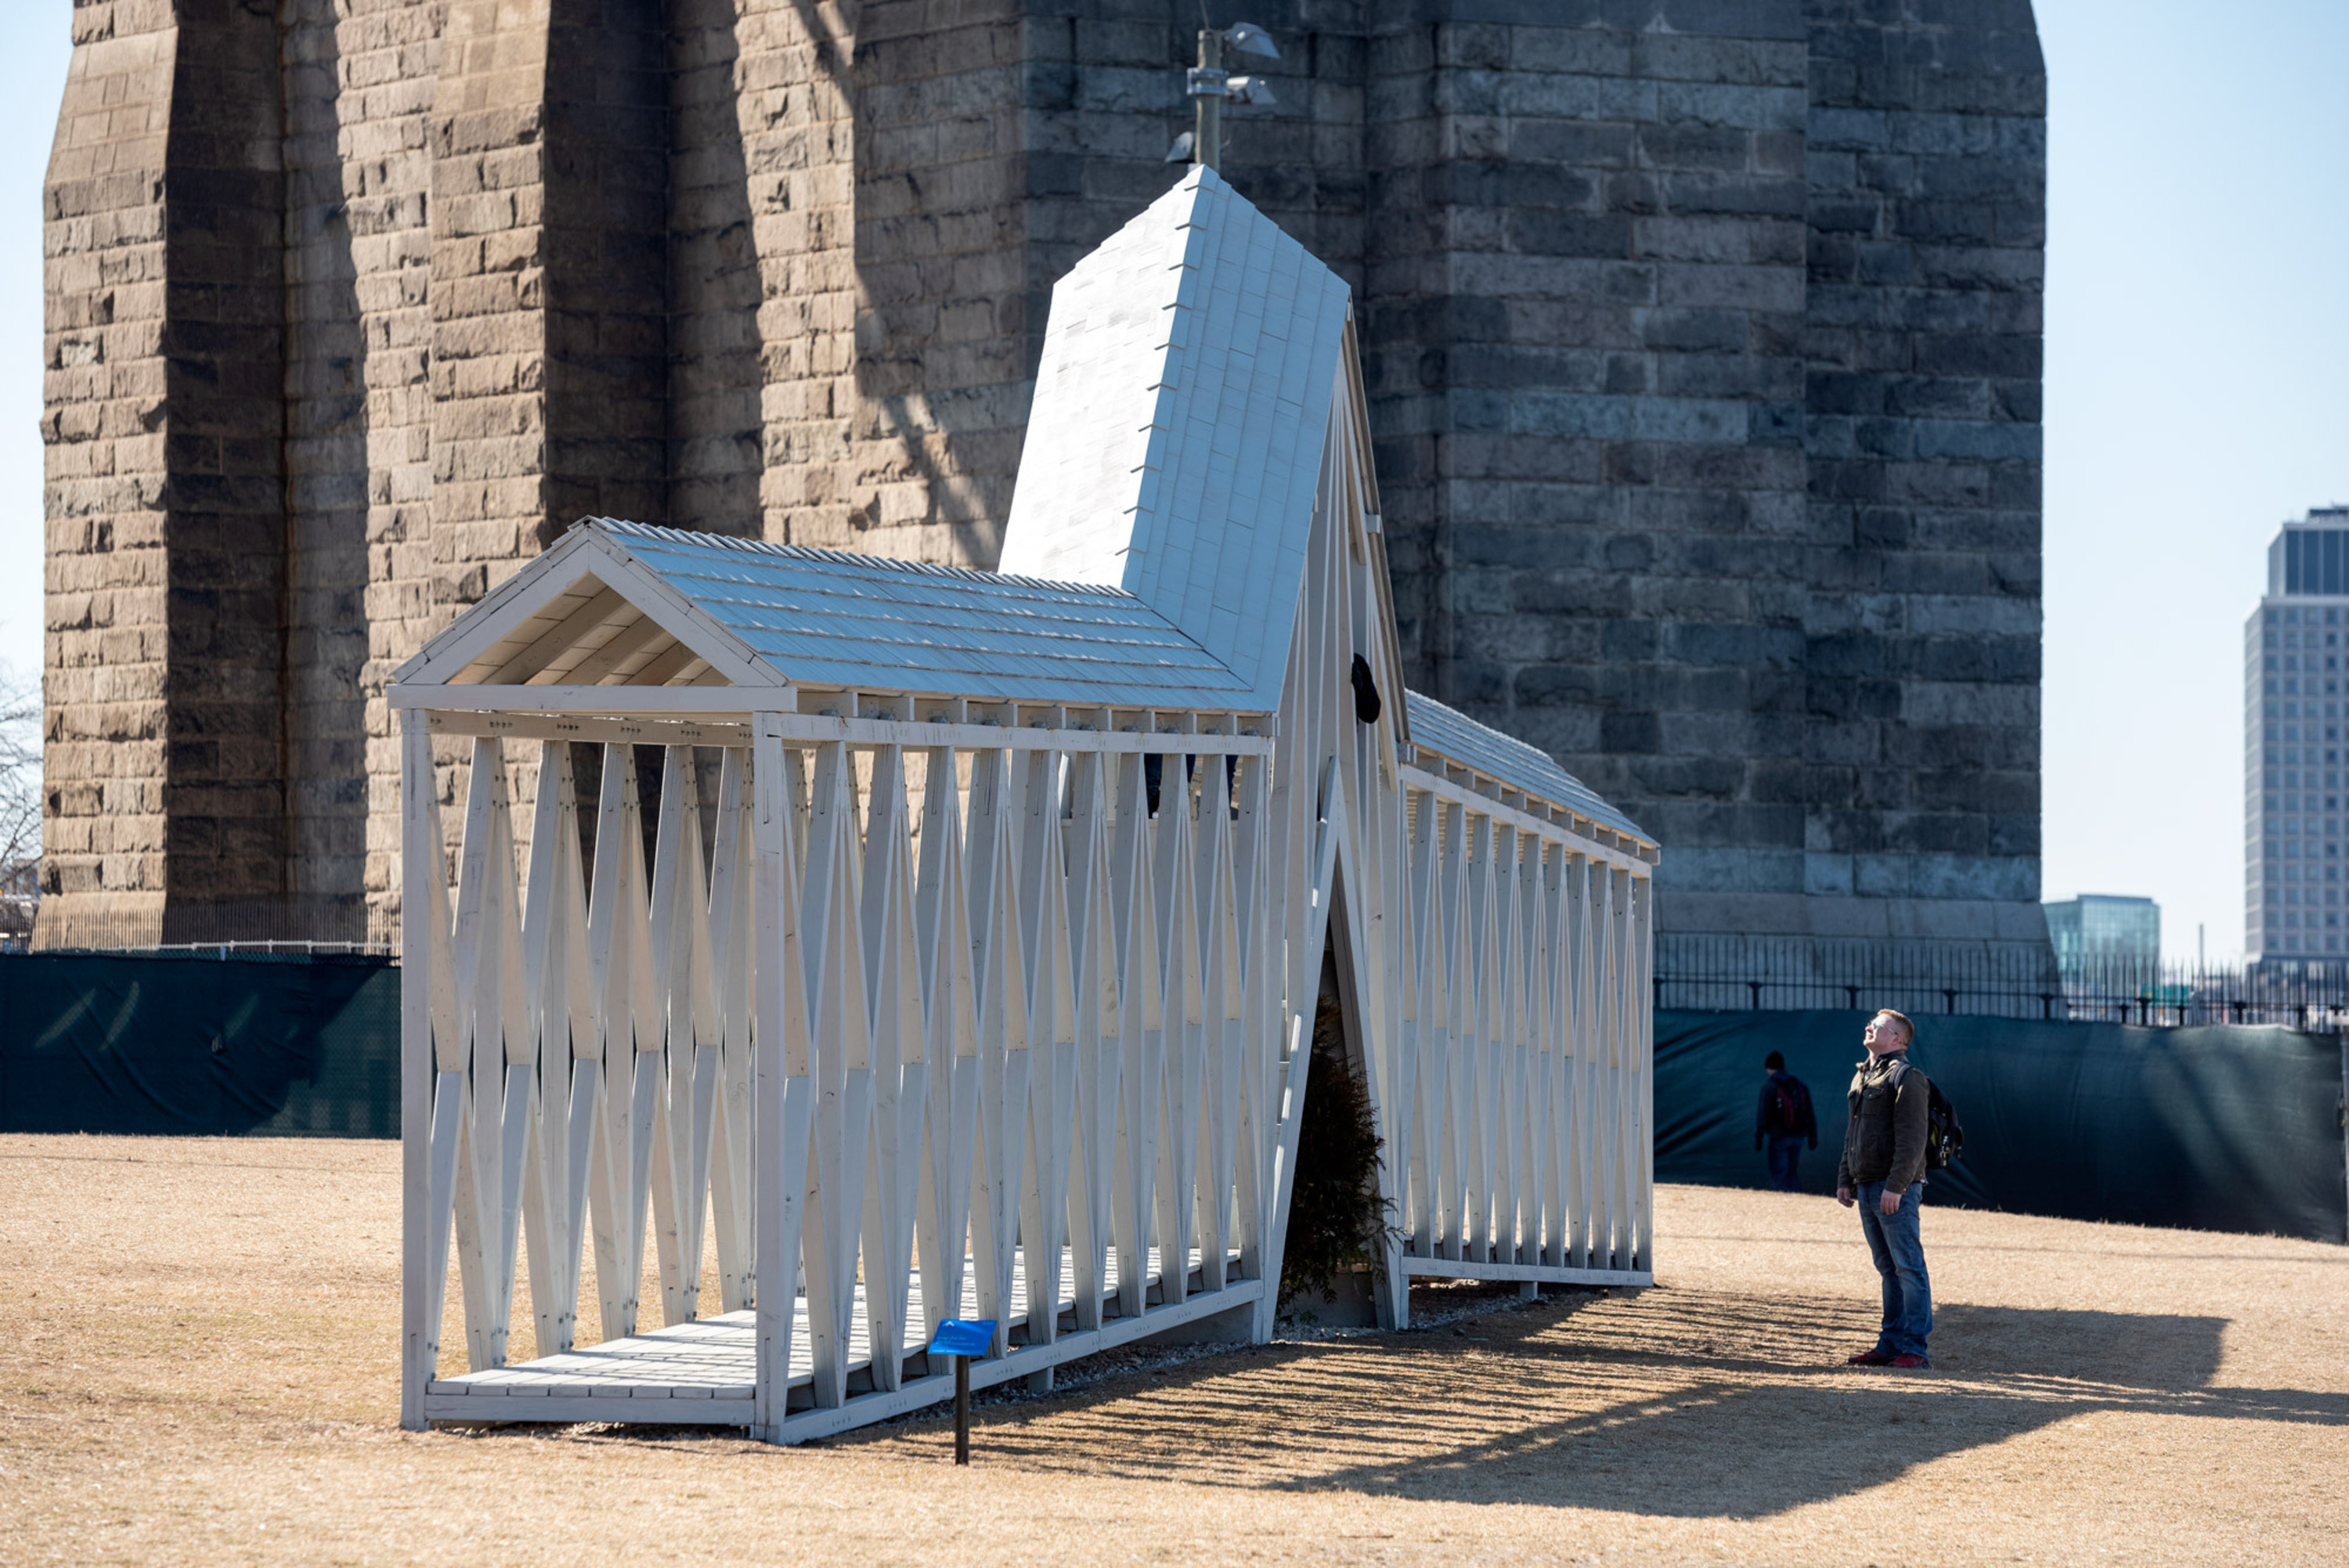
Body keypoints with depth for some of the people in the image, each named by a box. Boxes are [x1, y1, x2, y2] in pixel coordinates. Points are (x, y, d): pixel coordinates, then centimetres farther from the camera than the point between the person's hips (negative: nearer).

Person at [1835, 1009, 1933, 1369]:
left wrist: (1896, 1186, -21)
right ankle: (1890, 1344, 14)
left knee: (1908, 1268, -7)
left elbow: (1911, 1139, -16)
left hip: (1896, 1190, -9)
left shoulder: (1906, 1078, -9)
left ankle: (1914, 1348, -8)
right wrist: (1845, 1180, 17)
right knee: (1888, 1269, 11)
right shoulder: (1861, 1077, 19)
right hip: (1866, 1187, 9)